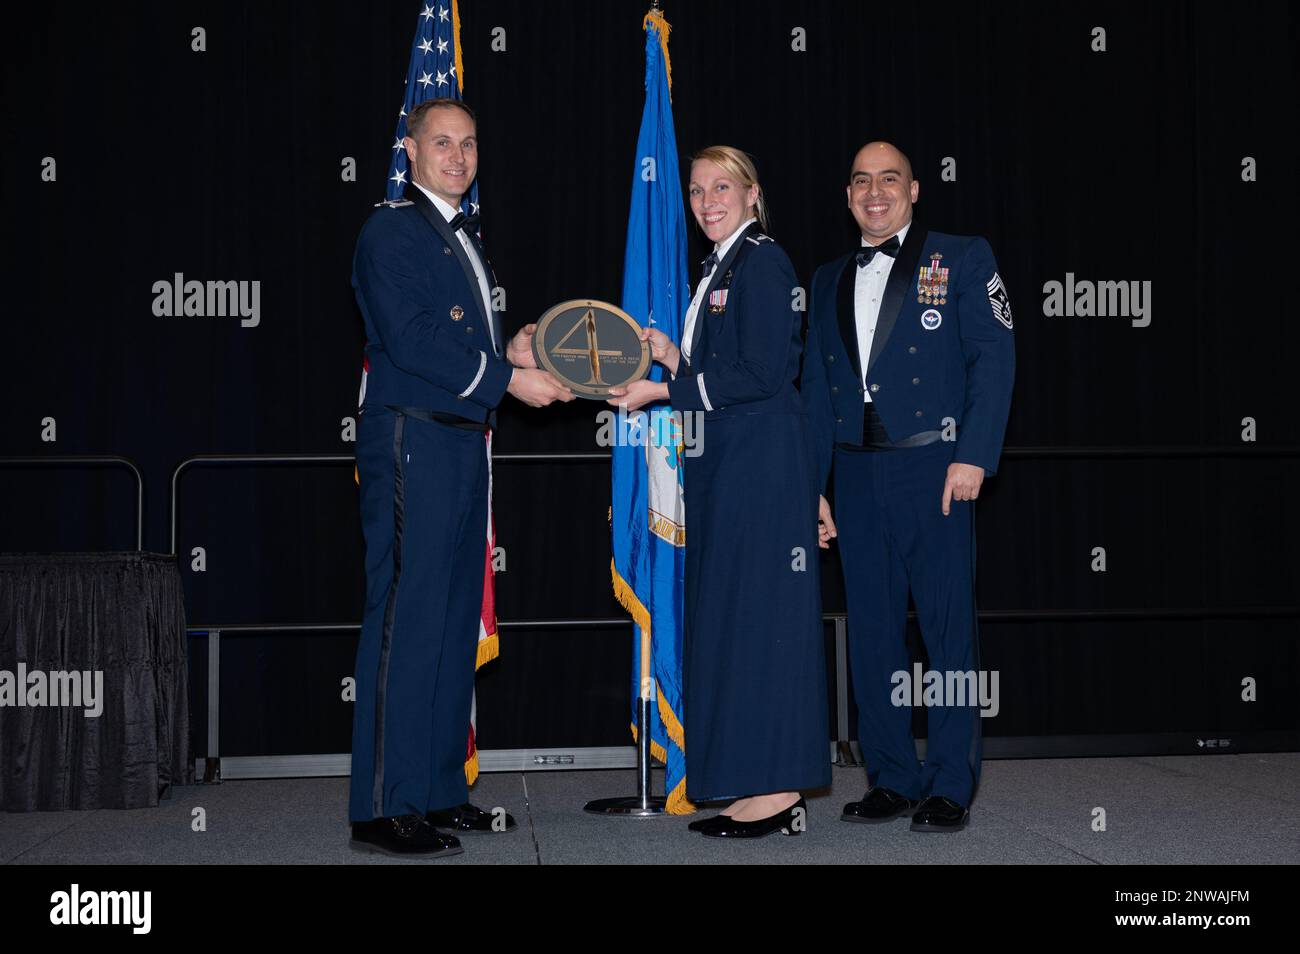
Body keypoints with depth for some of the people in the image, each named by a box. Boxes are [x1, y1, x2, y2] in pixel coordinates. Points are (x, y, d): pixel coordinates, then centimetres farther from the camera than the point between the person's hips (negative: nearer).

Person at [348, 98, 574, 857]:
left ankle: (441, 792, 18)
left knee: (455, 622, 10)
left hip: (462, 445, 9)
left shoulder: (465, 240, 22)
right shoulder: (390, 231, -5)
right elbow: (409, 339, -16)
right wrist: (506, 378, -15)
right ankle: (384, 809, -6)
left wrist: (511, 354, 5)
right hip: (411, 443, -9)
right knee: (405, 619, -10)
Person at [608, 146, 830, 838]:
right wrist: (671, 355, 7)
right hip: (727, 460, 10)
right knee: (732, 611, 8)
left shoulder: (762, 262, -8)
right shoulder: (718, 269, 20)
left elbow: (761, 374, -17)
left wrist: (663, 388, -14)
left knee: (754, 608, -8)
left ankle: (776, 790, -2)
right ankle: (763, 790, 13)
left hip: (760, 459, -10)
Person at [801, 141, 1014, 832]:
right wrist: (810, 485, 12)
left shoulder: (962, 259, 4)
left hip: (934, 469, -4)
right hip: (857, 476, 5)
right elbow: (815, 389, 17)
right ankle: (892, 779, 17)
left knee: (949, 629, -2)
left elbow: (995, 357, -4)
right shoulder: (828, 280, 17)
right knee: (872, 631, 7)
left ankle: (952, 786, 6)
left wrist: (973, 456, -13)